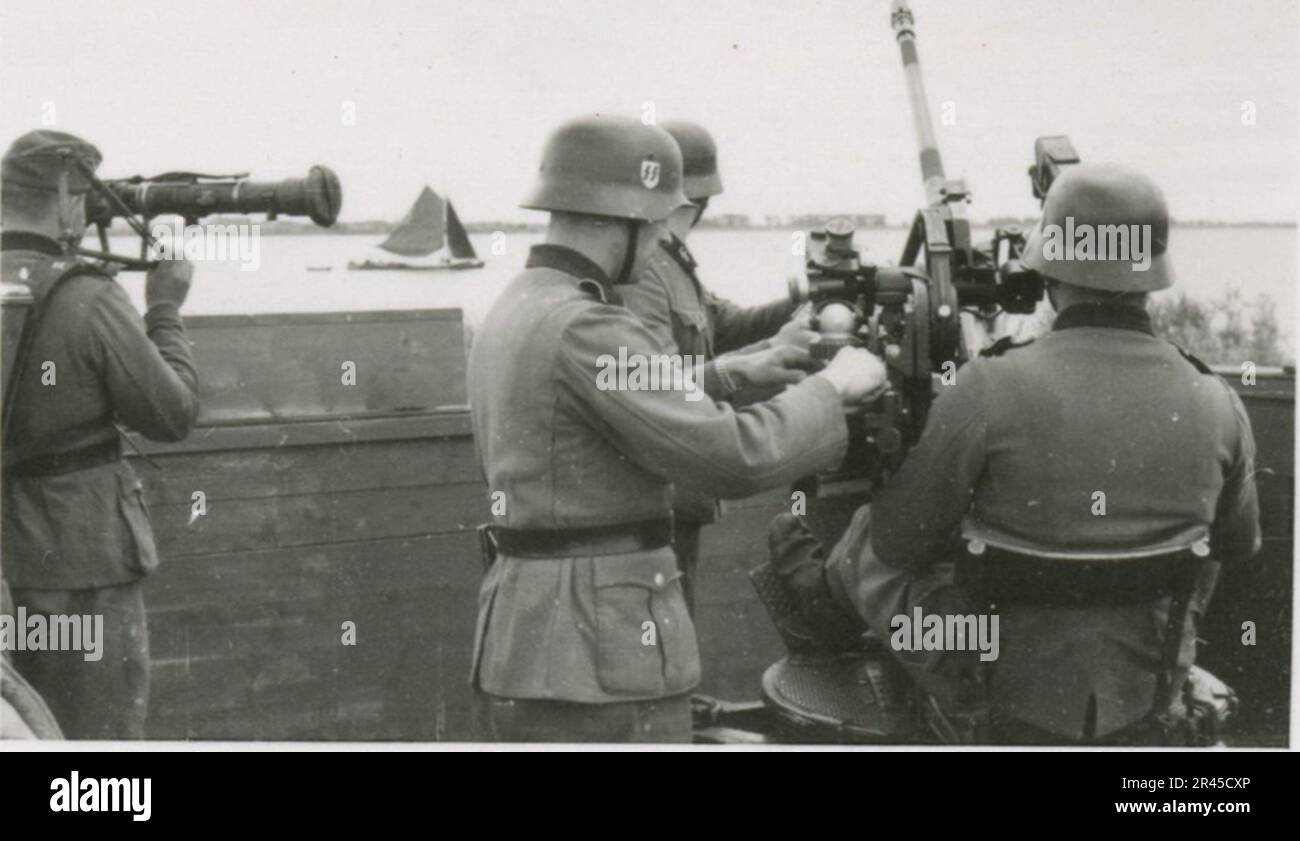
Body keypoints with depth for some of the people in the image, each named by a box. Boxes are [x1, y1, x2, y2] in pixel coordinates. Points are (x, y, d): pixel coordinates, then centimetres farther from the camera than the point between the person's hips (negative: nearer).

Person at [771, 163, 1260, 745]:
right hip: (1149, 710, 4)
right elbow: (1240, 545, 10)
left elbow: (897, 541, -11)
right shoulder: (1215, 404, -9)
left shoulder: (990, 391, -21)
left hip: (1012, 701, -3)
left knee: (872, 547, 13)